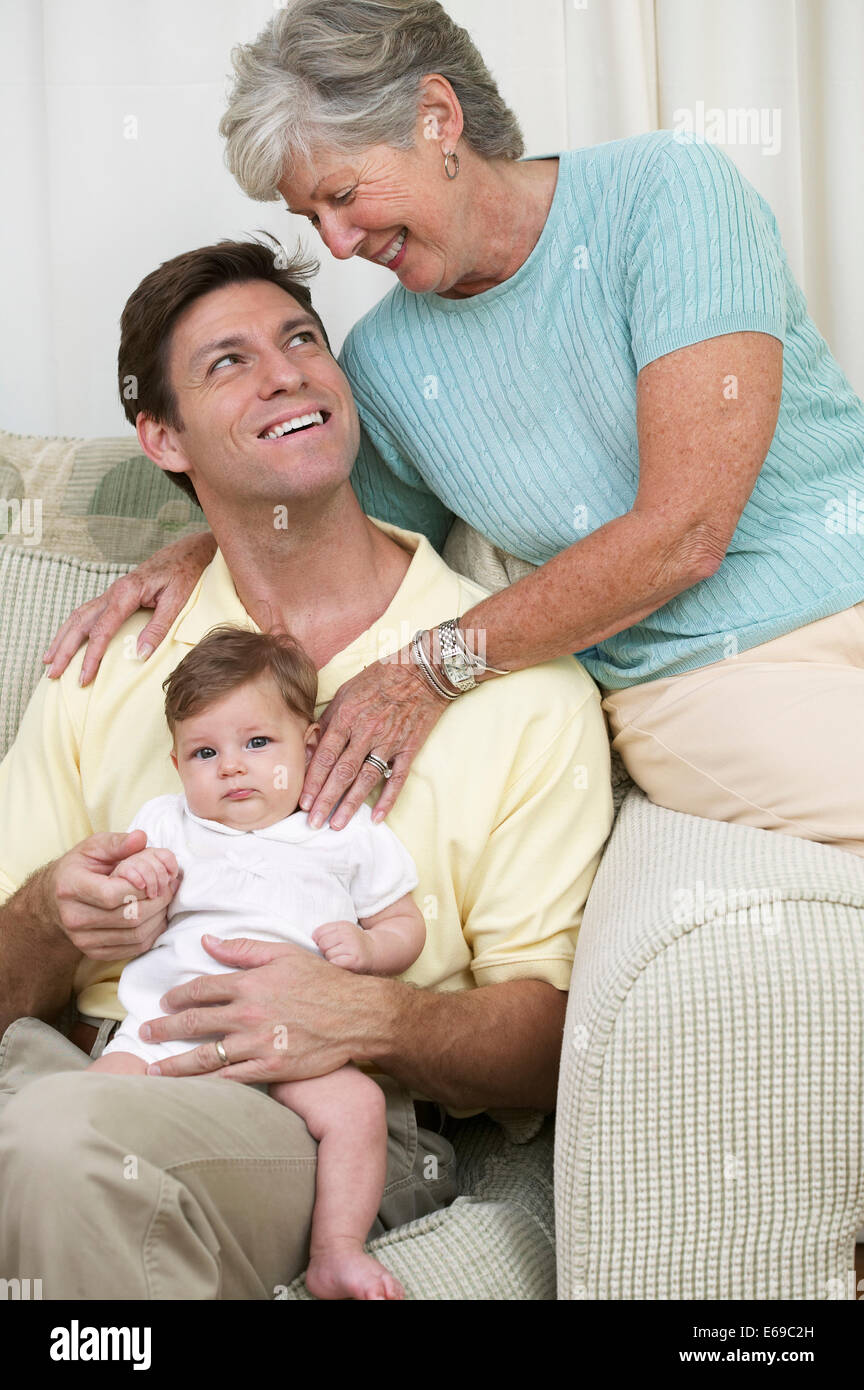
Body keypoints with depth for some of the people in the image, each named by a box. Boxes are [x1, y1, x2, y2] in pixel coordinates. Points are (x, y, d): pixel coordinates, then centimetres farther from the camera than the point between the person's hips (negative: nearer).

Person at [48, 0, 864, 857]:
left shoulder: (667, 187, -7)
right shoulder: (380, 360, 5)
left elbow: (682, 532, -16)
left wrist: (435, 666, -12)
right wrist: (205, 555, 4)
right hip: (701, 681, 0)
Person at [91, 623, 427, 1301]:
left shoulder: (347, 836, 15)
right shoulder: (166, 827, 20)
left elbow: (406, 926, 19)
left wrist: (366, 947, -4)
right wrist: (130, 884, -3)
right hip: (166, 1028, 1)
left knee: (357, 1104, -27)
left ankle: (337, 1252, -17)